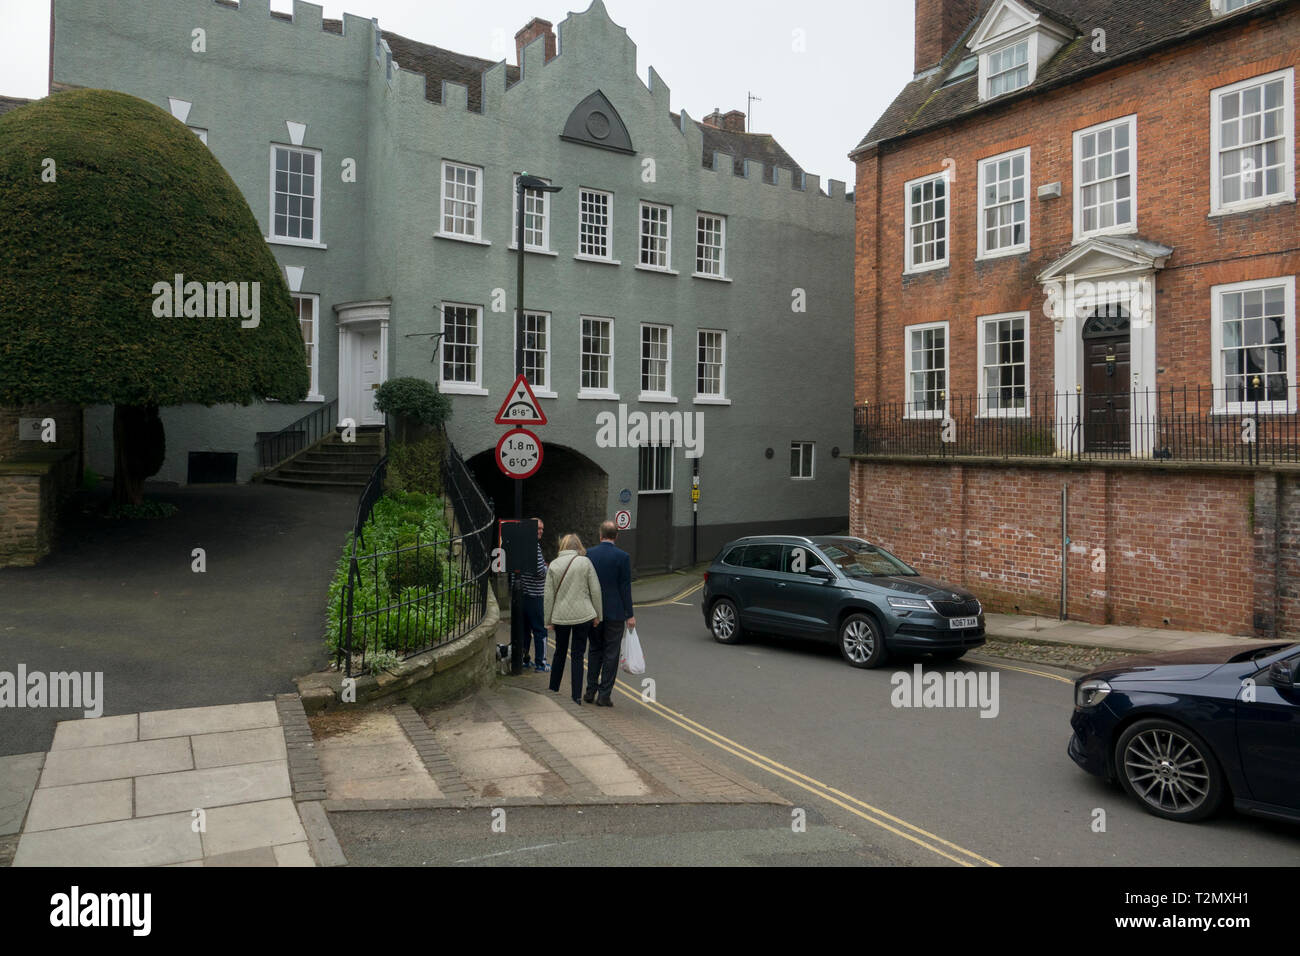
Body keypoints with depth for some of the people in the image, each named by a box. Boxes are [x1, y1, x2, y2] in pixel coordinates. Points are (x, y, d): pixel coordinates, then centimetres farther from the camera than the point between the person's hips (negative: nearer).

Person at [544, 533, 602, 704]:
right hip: (583, 615, -2)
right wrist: (597, 615, 4)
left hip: (560, 616, 2)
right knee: (578, 655, 3)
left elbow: (549, 595, 1)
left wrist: (548, 620, 8)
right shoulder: (585, 562, -4)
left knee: (560, 652, 19)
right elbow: (595, 590, -4)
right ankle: (577, 696, 2)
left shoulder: (553, 565, 1)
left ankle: (553, 689, 31)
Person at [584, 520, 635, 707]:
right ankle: (604, 695, 5)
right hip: (615, 612, -3)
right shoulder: (622, 556, -9)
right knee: (611, 654, 4)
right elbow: (625, 587, -10)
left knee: (594, 650, 16)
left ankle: (590, 691, 17)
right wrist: (629, 615, -4)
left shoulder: (589, 554, 1)